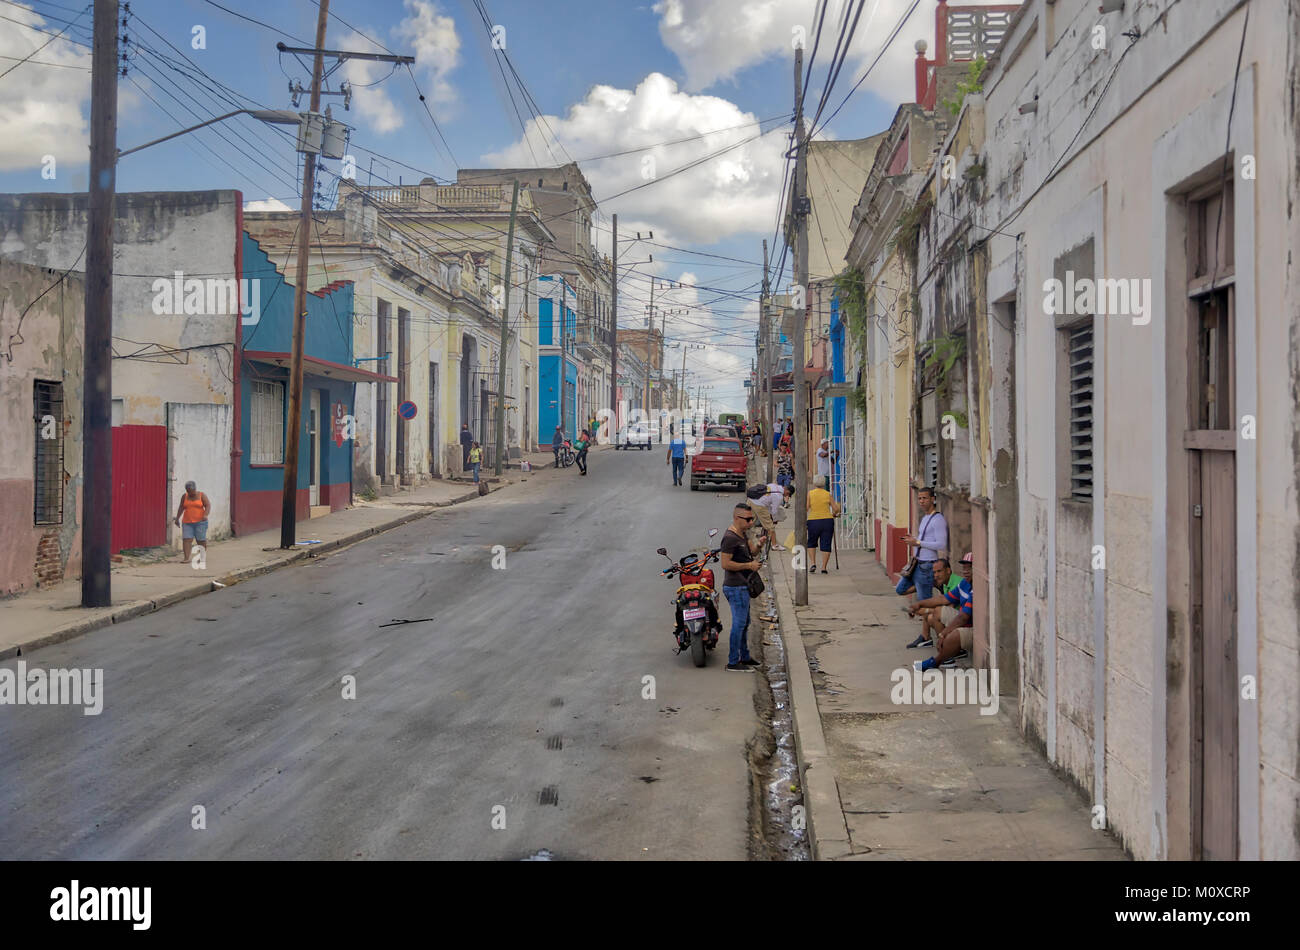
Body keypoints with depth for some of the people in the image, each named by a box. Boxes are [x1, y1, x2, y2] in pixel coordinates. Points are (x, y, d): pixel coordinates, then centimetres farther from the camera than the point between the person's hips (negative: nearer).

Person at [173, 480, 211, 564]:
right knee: (186, 539, -9)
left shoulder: (202, 495, -3)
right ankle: (186, 557, -12)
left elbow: (208, 505, -11)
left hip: (200, 522, -3)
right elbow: (181, 508, 11)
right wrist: (177, 518, 11)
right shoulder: (184, 496, 6)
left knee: (201, 540, -3)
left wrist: (206, 515, -26)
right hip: (187, 522, 3)